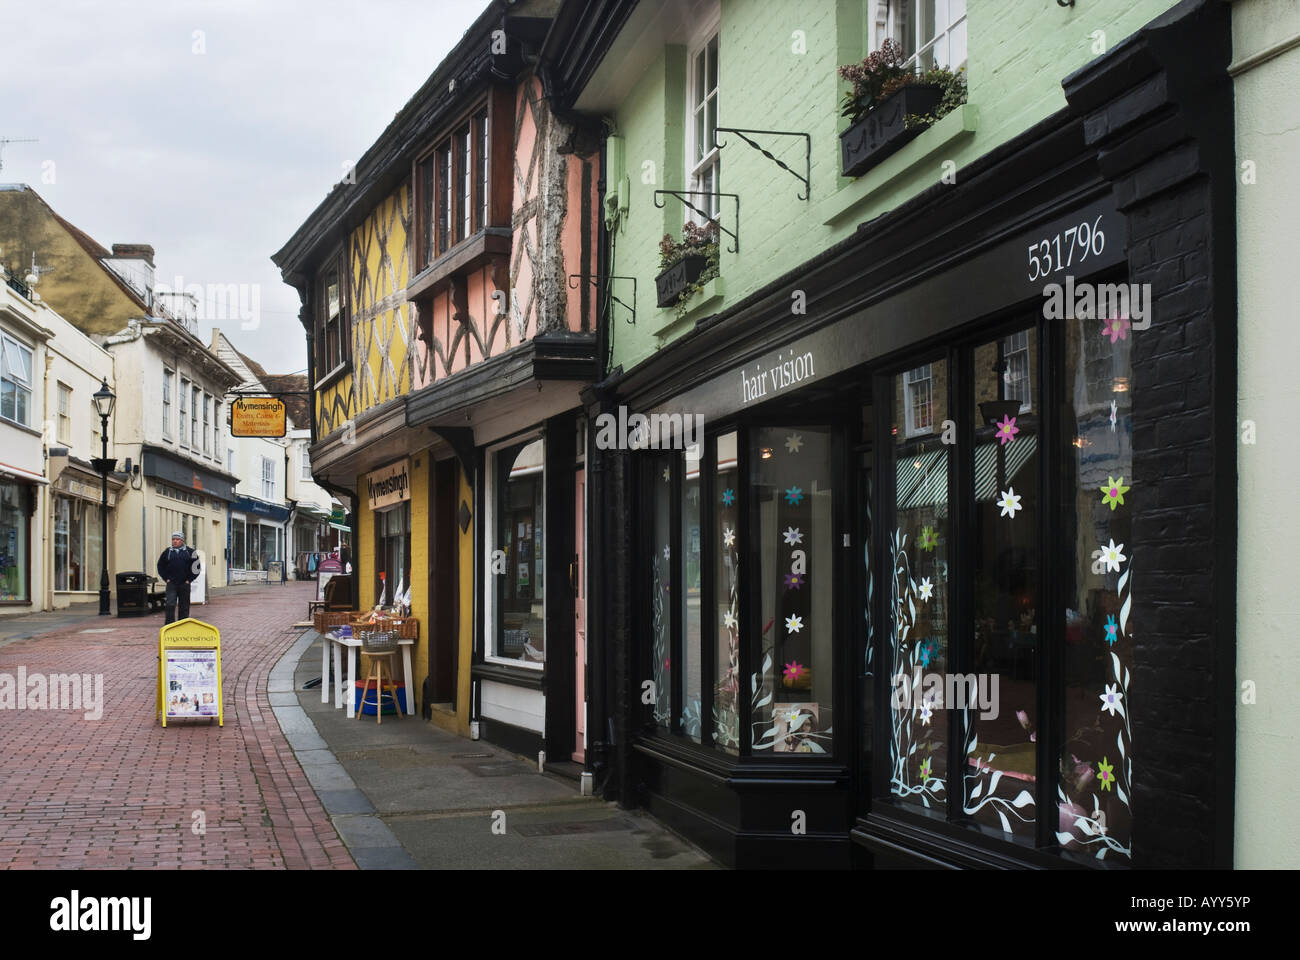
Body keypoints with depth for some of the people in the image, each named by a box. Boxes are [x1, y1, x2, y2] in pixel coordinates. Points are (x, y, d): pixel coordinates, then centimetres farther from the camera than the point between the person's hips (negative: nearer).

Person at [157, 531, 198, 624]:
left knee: (184, 607, 6)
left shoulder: (189, 552, 4)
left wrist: (189, 579, -1)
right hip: (171, 584, 0)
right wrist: (166, 578, 4)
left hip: (184, 584, 0)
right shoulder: (167, 552, 7)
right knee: (170, 604, -13)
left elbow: (196, 566, 6)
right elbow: (160, 566, 14)